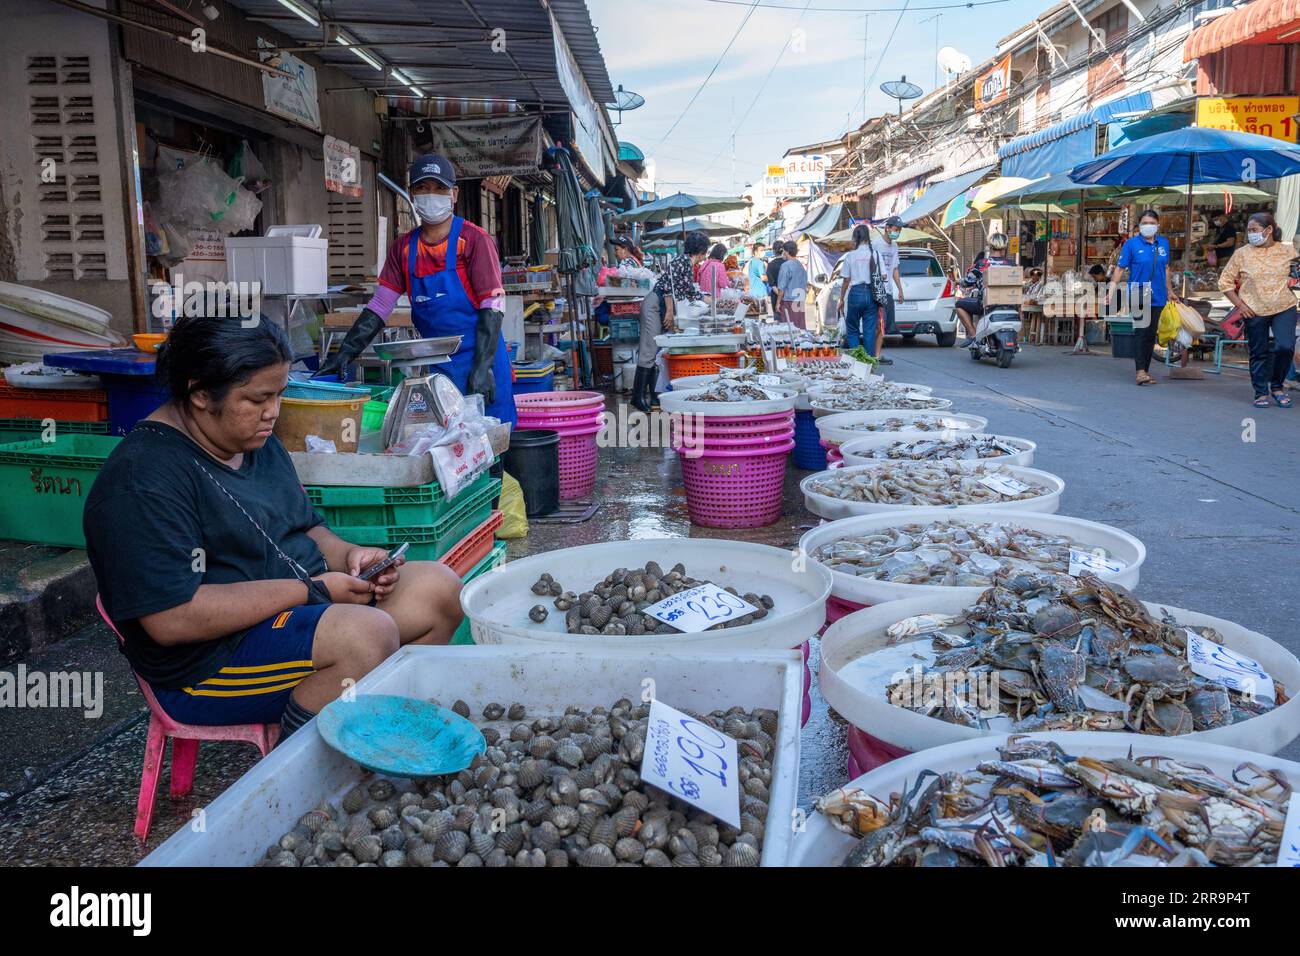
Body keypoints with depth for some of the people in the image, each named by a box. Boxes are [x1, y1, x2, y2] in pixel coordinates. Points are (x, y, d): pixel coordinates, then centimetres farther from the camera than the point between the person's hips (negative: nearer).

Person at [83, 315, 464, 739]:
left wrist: (349, 554, -3)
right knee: (368, 633, -32)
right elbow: (171, 619, -26)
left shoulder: (256, 441, 10)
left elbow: (305, 528, 21)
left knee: (439, 586, 0)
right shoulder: (143, 479, -19)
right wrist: (311, 590, -22)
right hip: (209, 663, -9)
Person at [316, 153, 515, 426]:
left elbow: (492, 306, -11)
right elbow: (379, 306, 9)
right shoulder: (403, 248, 10)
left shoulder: (474, 240, -5)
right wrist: (345, 353, -1)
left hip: (478, 356, -4)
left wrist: (483, 367, -20)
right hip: (436, 363, 5)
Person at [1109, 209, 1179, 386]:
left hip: (1157, 297, 5)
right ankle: (1140, 372, -11)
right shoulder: (1131, 243, -5)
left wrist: (1170, 291, 24)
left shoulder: (1163, 243, 9)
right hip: (1138, 296, -5)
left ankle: (1146, 370, 18)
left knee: (1151, 334, 9)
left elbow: (1166, 269, 18)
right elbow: (1120, 268, -8)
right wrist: (1111, 290, -18)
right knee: (1141, 332, -10)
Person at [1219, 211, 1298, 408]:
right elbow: (1225, 282, 2)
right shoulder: (1242, 254, -1)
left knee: (1285, 346, -15)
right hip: (1254, 311, 0)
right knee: (1258, 353, 5)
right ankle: (1261, 393, 18)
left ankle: (1277, 386, 8)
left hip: (1284, 307, 0)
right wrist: (1239, 304, -5)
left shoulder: (1288, 250, 2)